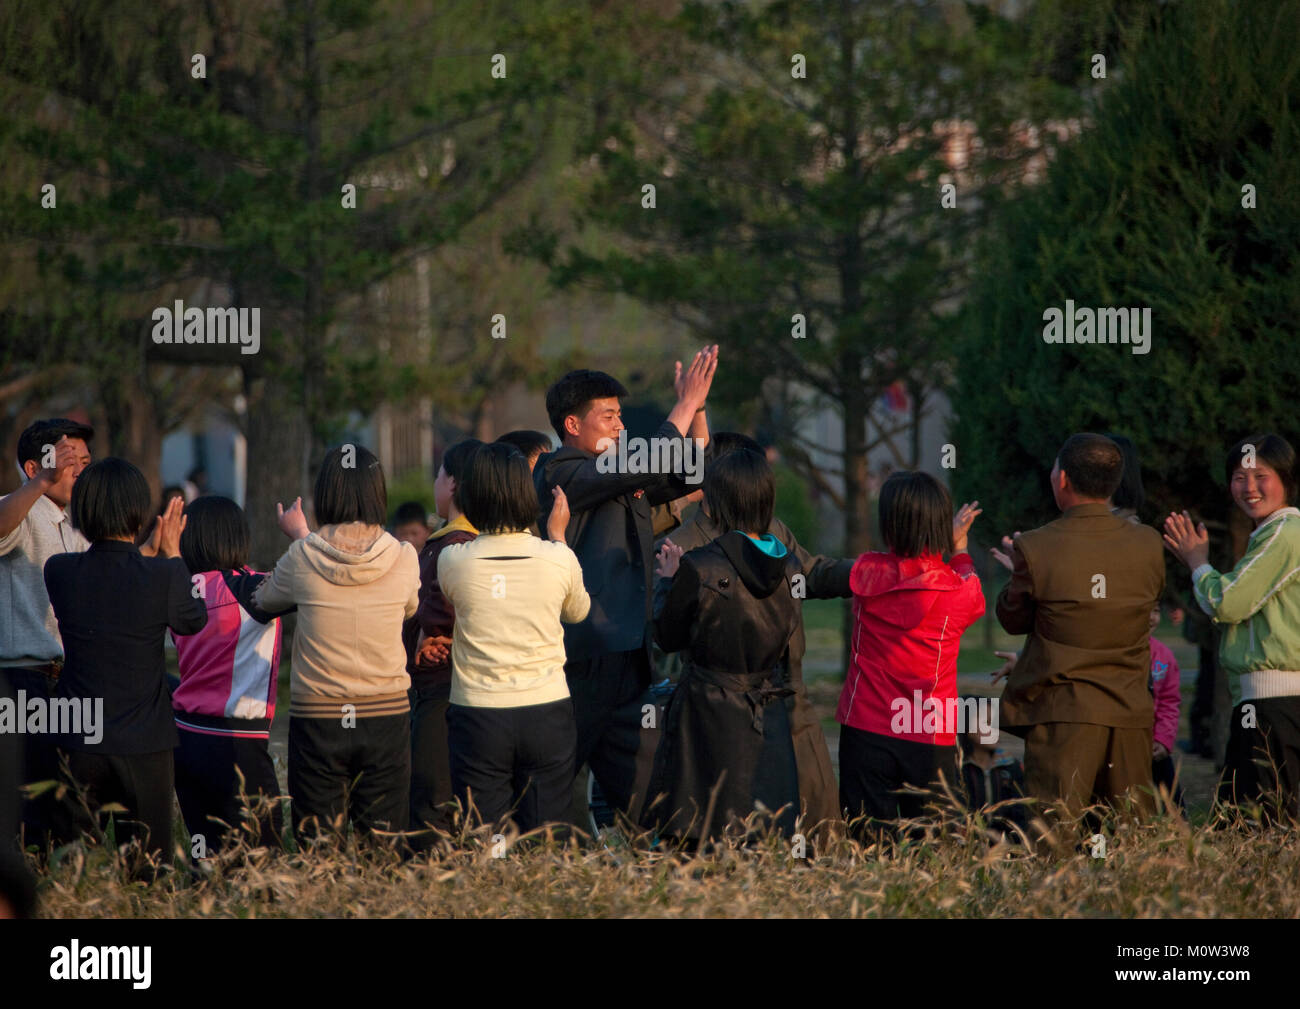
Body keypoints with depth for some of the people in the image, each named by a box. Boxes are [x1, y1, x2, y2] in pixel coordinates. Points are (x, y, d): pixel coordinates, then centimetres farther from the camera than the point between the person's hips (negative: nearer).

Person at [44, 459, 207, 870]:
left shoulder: (59, 572, -7)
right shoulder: (162, 576, -16)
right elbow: (193, 621, 4)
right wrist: (172, 555, 14)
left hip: (78, 745, 2)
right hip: (144, 746, -2)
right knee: (147, 876, 9)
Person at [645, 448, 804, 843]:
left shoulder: (699, 568, -17)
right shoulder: (788, 566, -1)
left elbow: (667, 637, -5)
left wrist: (669, 582, 12)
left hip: (709, 714, -5)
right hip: (769, 717, 5)